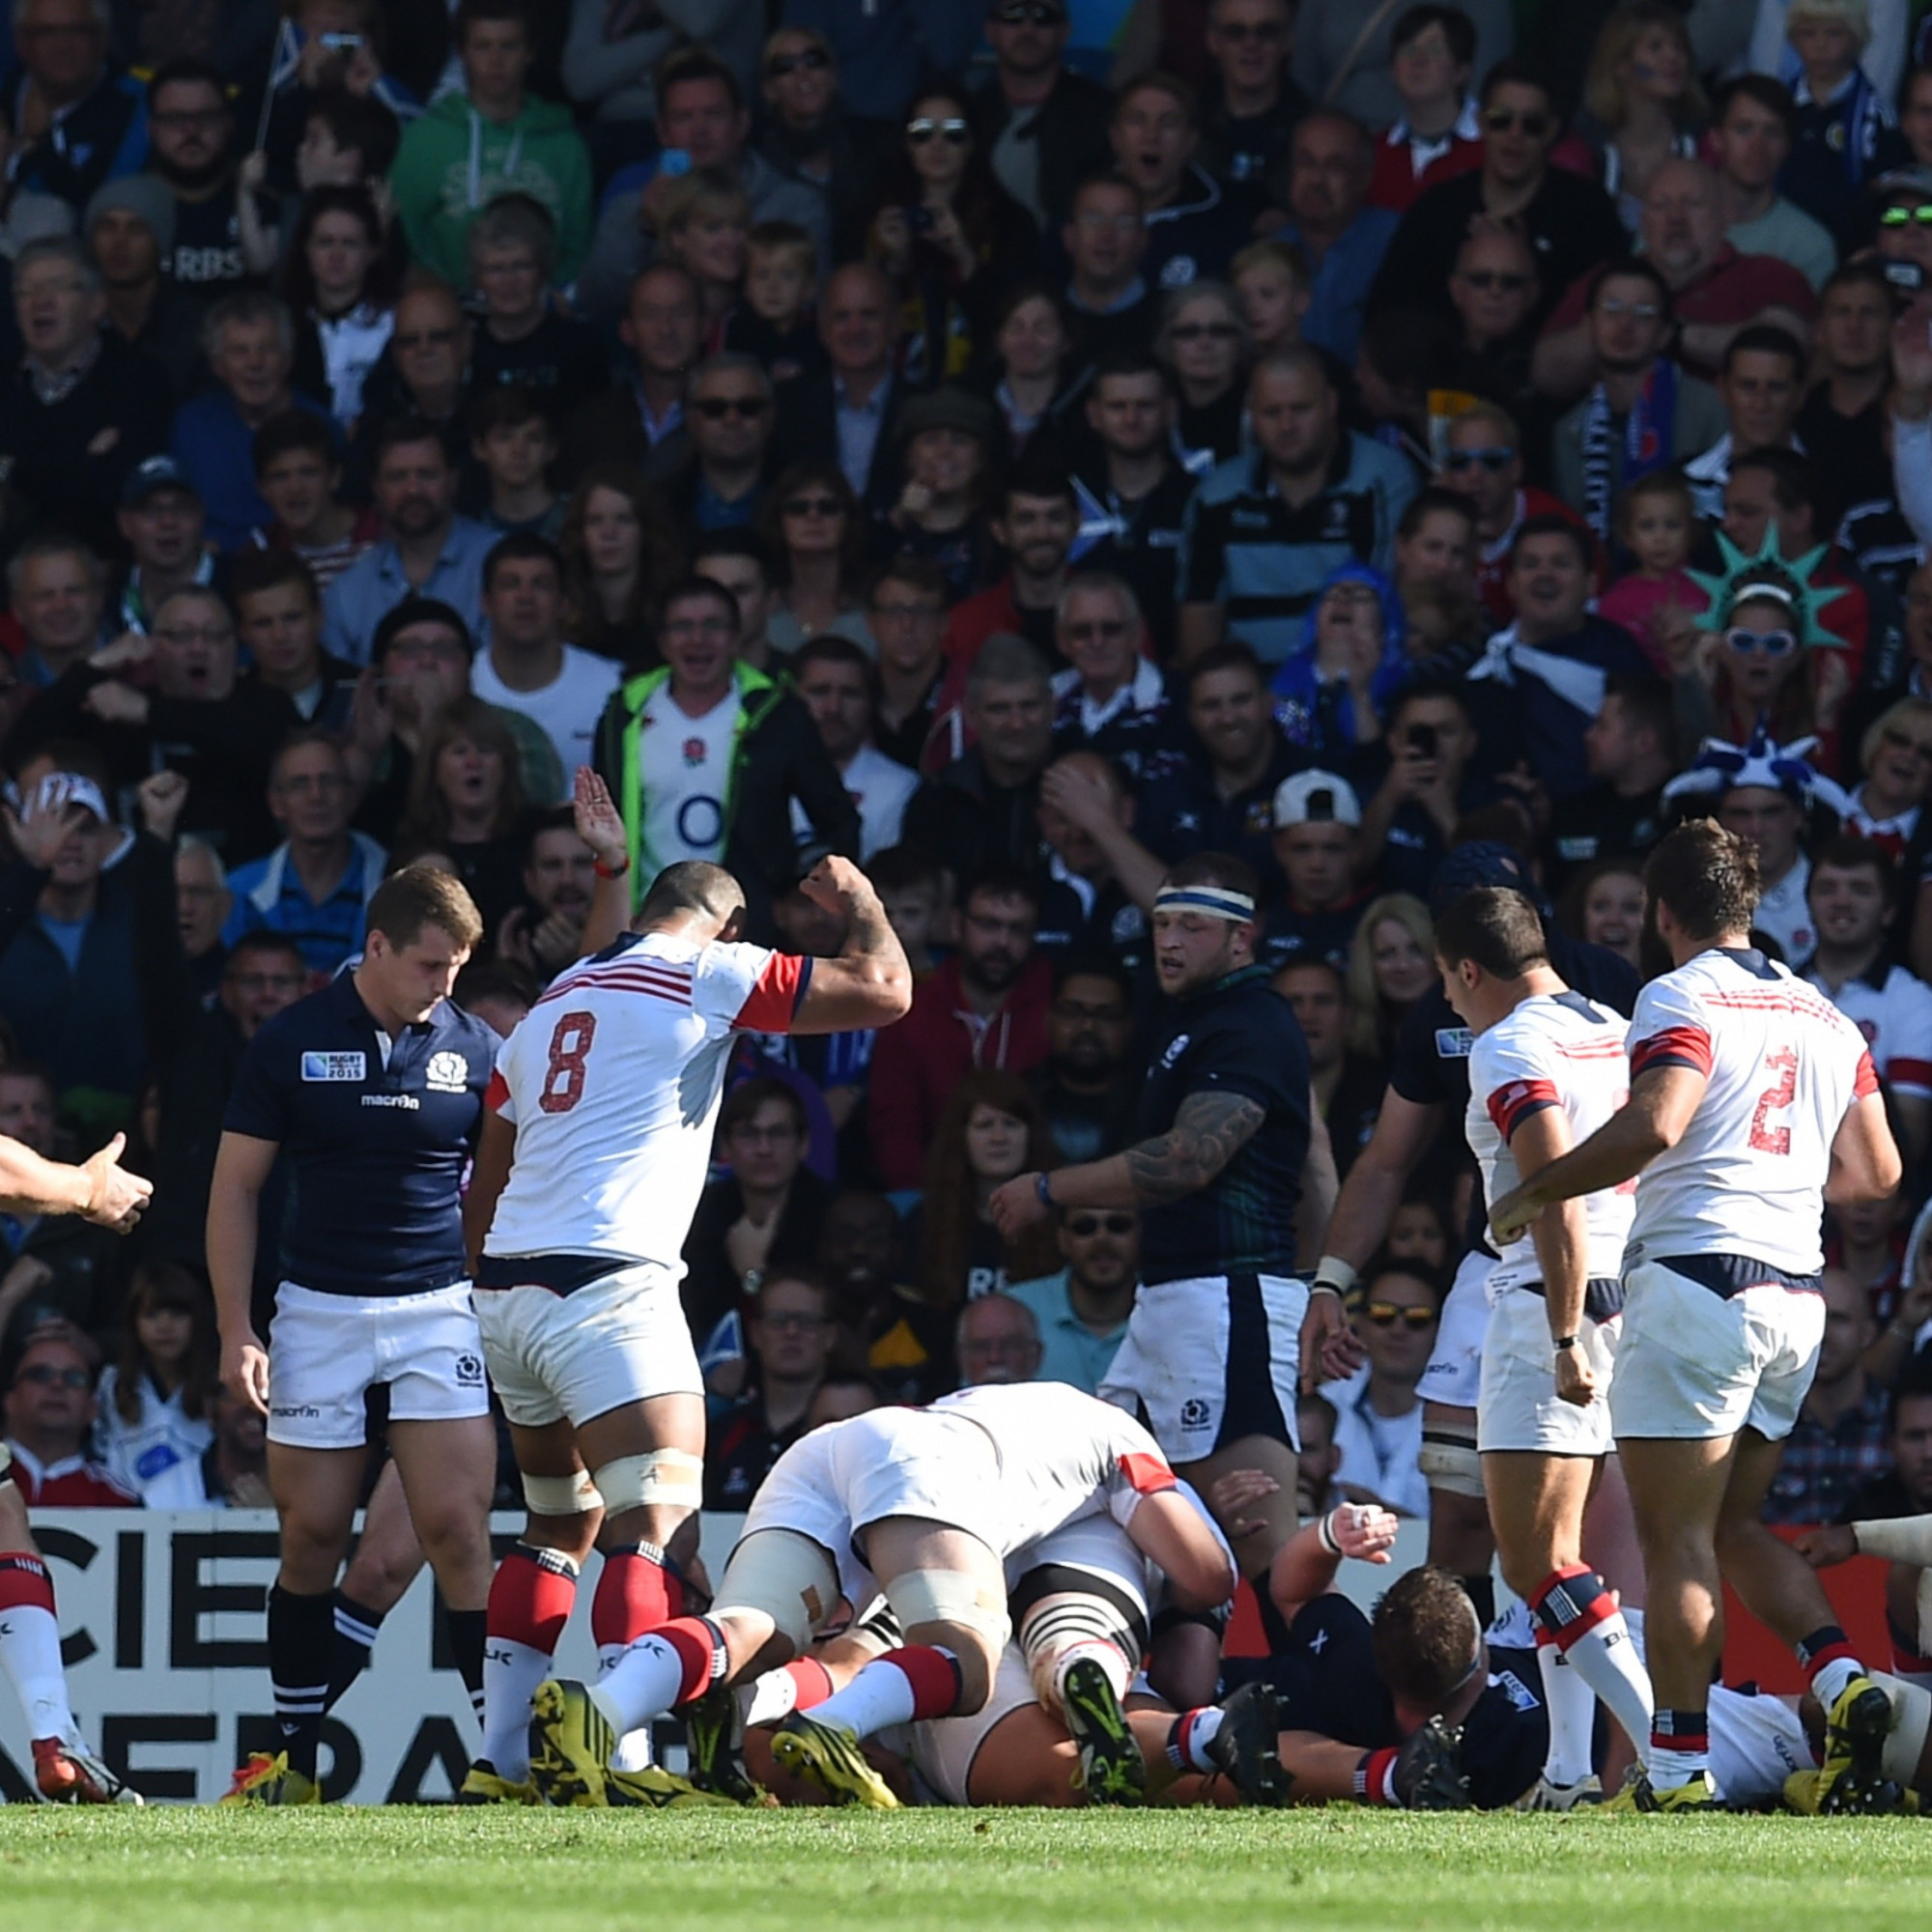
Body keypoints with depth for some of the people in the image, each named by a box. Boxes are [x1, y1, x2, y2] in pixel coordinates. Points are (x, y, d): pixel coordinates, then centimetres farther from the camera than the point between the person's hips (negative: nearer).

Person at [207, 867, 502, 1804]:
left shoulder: (474, 1050, 3)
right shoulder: (290, 1043, 0)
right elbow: (234, 1187, 4)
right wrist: (236, 1331, -3)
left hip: (440, 1306, 0)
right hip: (318, 1310, 0)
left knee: (456, 1526, -11)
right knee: (312, 1537, 2)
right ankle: (292, 1761, 13)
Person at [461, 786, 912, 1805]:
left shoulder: (553, 1003, 21)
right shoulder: (707, 975, -1)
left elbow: (484, 1184, 25)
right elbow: (882, 989, -1)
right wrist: (857, 897, 18)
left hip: (508, 1288, 8)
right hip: (606, 1290, -8)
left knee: (564, 1521, 20)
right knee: (659, 1523, -11)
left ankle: (501, 1758, 18)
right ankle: (614, 1754, -25)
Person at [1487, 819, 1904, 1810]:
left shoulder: (1682, 999, -6)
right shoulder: (1825, 1017, 16)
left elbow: (1652, 1128, -22)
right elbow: (1877, 1172, 18)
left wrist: (1532, 1194, -10)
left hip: (1698, 1274, -7)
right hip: (1797, 1294, 7)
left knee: (1677, 1536, -4)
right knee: (1735, 1523, 17)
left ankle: (1679, 1761, -6)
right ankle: (1842, 1679, -2)